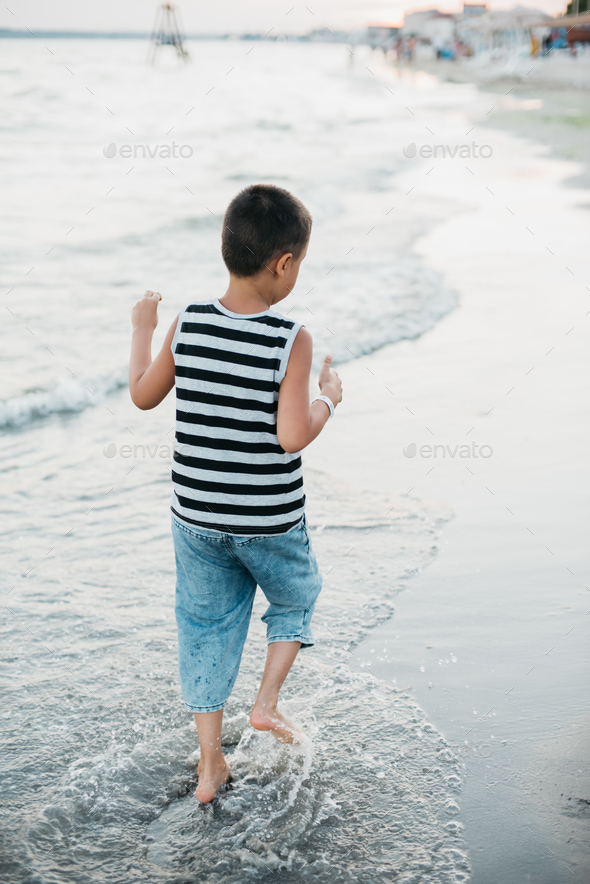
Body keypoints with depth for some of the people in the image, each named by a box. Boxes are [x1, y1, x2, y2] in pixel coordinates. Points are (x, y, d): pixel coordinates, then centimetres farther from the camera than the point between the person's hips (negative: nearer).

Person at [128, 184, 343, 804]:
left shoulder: (187, 324, -6)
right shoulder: (291, 340, -19)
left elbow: (143, 395, 7)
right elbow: (291, 437, -24)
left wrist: (142, 329, 21)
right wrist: (328, 401, -5)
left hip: (196, 518, 4)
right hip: (270, 522, -3)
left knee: (205, 627, 16)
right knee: (296, 599, 28)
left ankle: (210, 765, 24)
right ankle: (267, 702, 23)